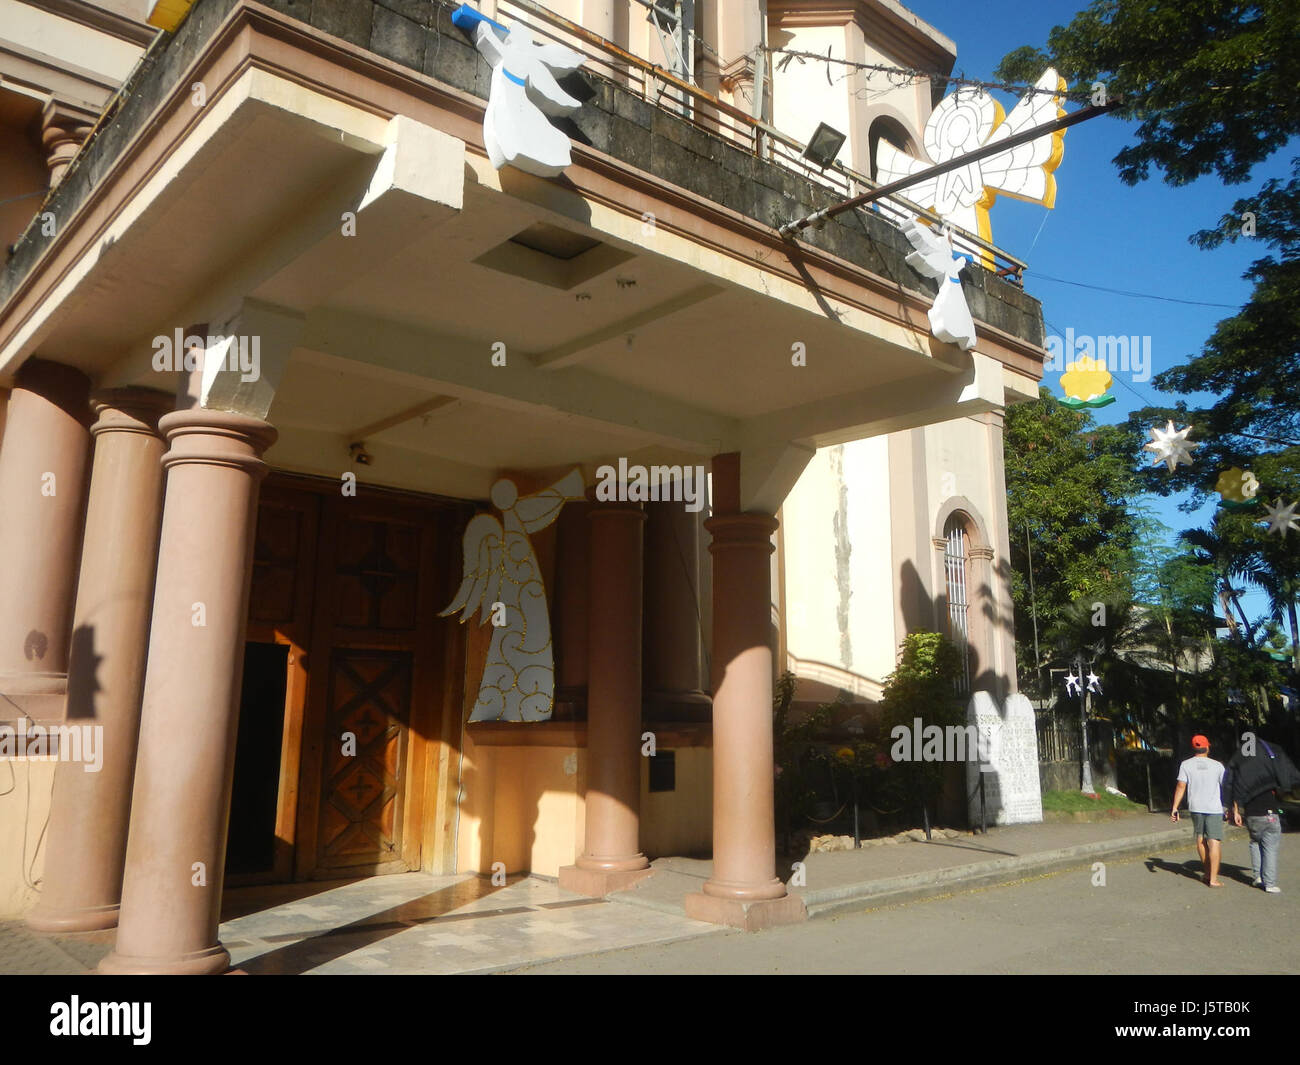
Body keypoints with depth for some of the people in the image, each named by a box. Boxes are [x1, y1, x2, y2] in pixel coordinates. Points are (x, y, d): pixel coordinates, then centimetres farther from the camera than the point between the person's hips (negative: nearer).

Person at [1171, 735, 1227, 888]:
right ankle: (1213, 878, -5)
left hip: (1195, 807, 2)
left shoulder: (1186, 765, 0)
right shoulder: (1217, 765, -1)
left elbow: (1181, 786, -6)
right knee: (1214, 842, -1)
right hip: (1214, 808, -2)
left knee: (1200, 839, 18)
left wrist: (1175, 807, -4)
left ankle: (1207, 872, 27)